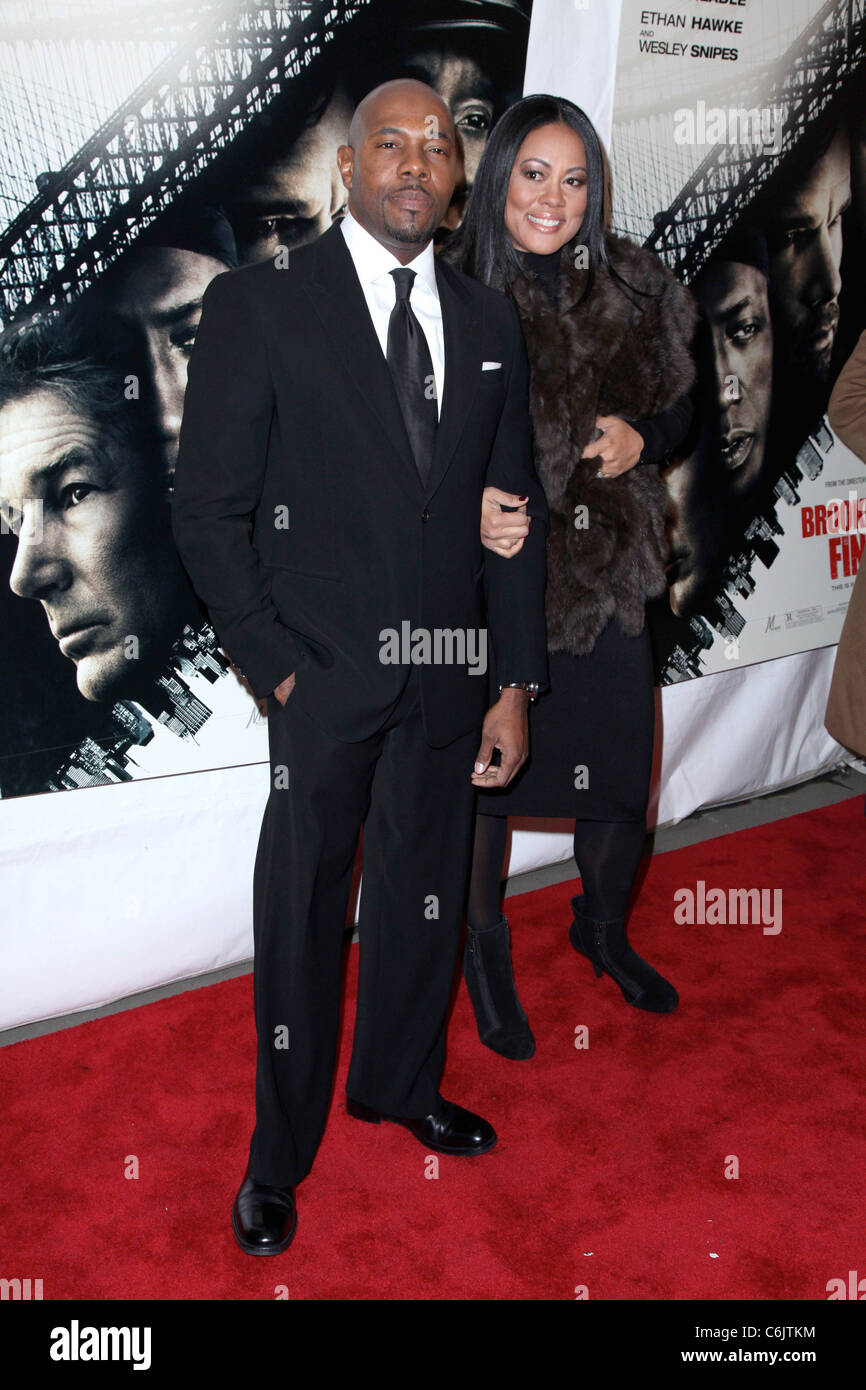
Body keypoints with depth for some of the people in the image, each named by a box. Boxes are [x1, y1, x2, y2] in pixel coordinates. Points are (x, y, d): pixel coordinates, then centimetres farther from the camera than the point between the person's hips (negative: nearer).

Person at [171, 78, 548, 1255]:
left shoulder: (491, 323, 9)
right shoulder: (259, 305, -4)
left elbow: (515, 512, 9)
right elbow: (208, 508, -6)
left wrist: (514, 685, 5)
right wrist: (278, 666, -10)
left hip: (448, 678, 4)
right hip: (324, 672, -4)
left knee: (426, 892, 17)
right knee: (301, 915, 7)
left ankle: (399, 1083, 42)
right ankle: (279, 1156, 28)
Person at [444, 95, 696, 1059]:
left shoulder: (633, 289, 2)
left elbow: (676, 407, 14)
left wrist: (641, 438, -8)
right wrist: (470, 507, -25)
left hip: (606, 578, 4)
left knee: (621, 778, 11)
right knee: (486, 772, 10)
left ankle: (603, 928, 41)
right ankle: (486, 955, 35)